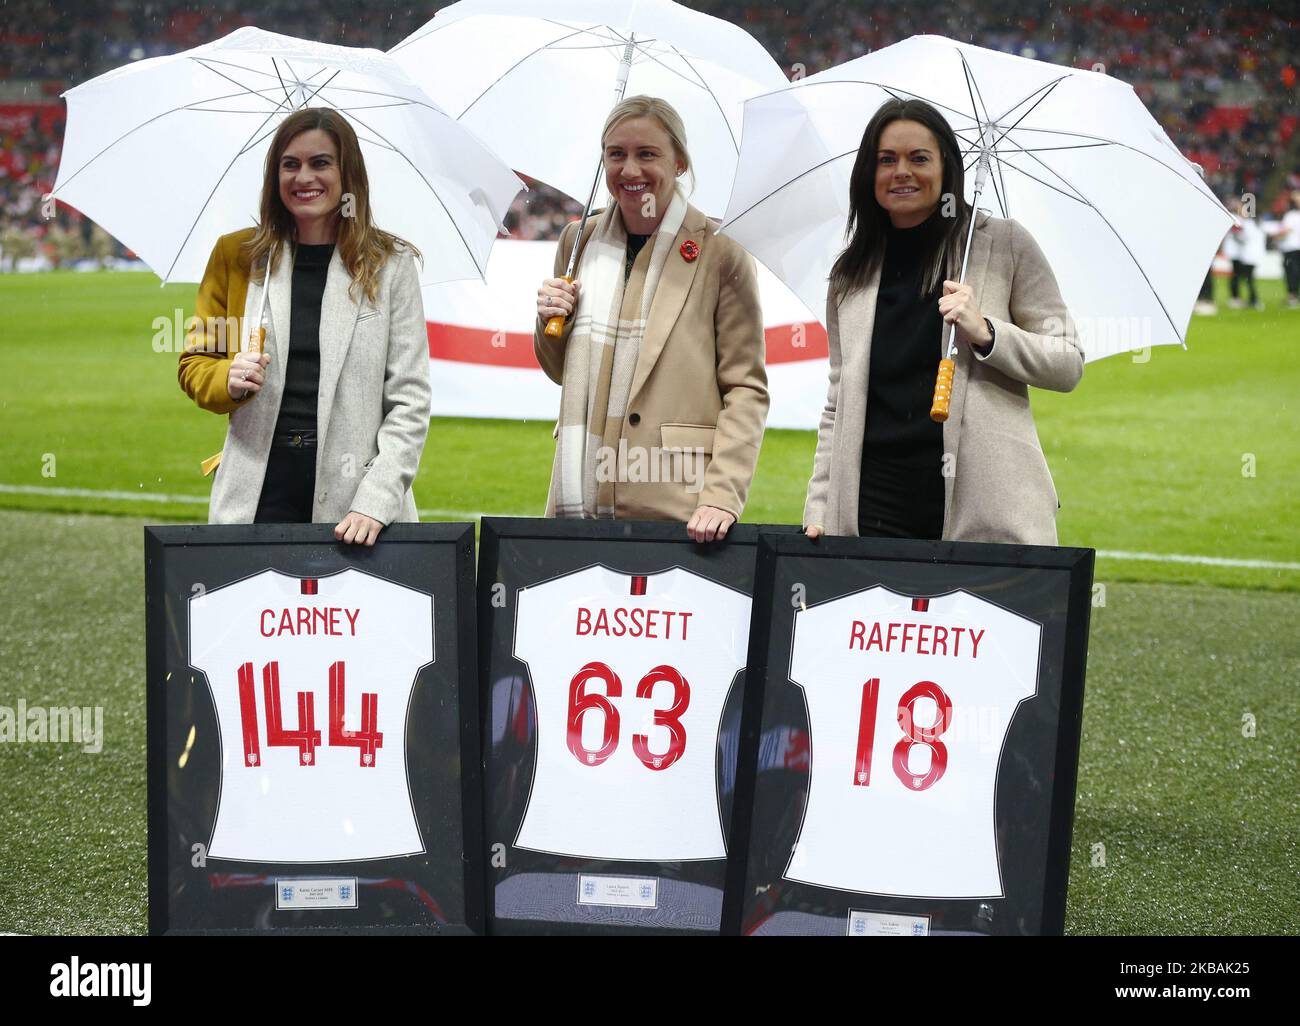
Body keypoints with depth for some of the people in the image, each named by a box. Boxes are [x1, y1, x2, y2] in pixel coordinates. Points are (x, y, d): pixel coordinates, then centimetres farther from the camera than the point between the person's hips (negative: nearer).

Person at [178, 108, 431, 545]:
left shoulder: (390, 265, 2)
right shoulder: (237, 255, 7)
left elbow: (409, 401, -2)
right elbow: (194, 364, 13)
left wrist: (377, 501, -13)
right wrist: (228, 380, -10)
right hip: (257, 494, 1)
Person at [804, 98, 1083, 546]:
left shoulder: (1004, 244, 4)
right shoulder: (850, 276, 13)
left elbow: (1068, 365, 3)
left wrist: (986, 333, -12)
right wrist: (818, 510, 8)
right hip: (875, 507, 2)